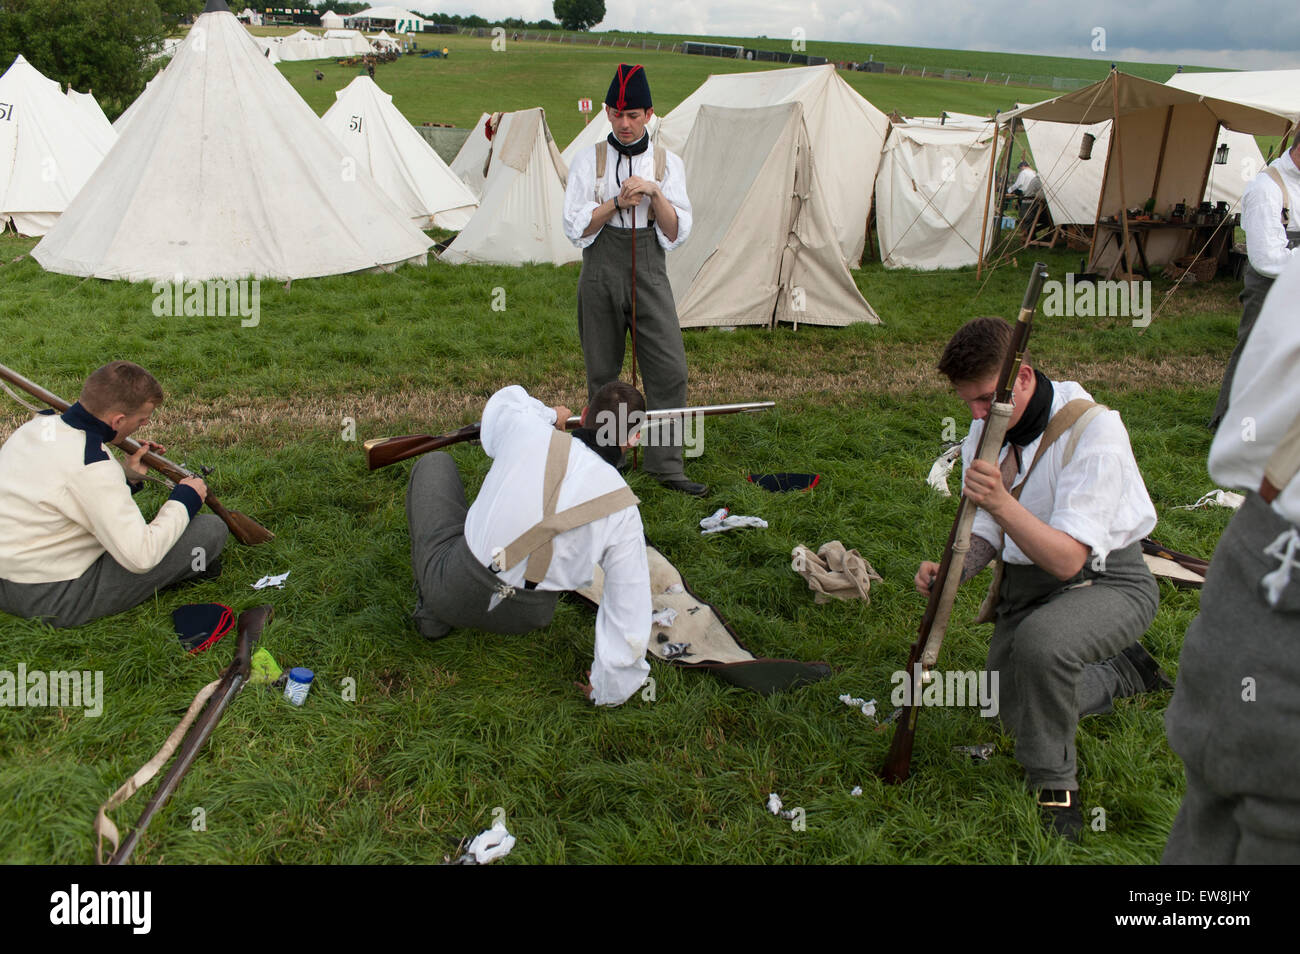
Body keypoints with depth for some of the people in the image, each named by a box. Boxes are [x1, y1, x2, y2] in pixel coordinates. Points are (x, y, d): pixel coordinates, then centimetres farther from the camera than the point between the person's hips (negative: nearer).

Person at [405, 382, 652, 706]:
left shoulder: (528, 432, -16)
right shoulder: (624, 511, -13)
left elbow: (506, 399, 11)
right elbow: (631, 611, -12)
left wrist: (548, 415, 29)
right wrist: (608, 688, 3)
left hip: (451, 590, -1)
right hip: (525, 618, 2)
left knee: (435, 463, 22)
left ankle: (432, 613, 19)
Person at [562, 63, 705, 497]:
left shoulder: (667, 162, 7)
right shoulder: (588, 159, 5)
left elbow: (676, 233, 1)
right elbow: (575, 227, -1)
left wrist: (655, 193, -14)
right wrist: (616, 203, -13)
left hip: (649, 274, 1)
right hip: (601, 273, 0)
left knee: (669, 369, -8)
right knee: (602, 372, 6)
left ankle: (665, 465, 0)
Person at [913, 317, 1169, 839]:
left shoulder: (1092, 429, -27)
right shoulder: (986, 432, -6)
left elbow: (1068, 560, -33)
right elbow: (987, 533, 1)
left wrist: (1002, 504, -48)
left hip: (1106, 578, -7)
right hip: (1026, 579, 7)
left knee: (1040, 639, -38)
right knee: (1018, 714, 11)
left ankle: (1055, 783, -13)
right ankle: (1122, 669, 37)